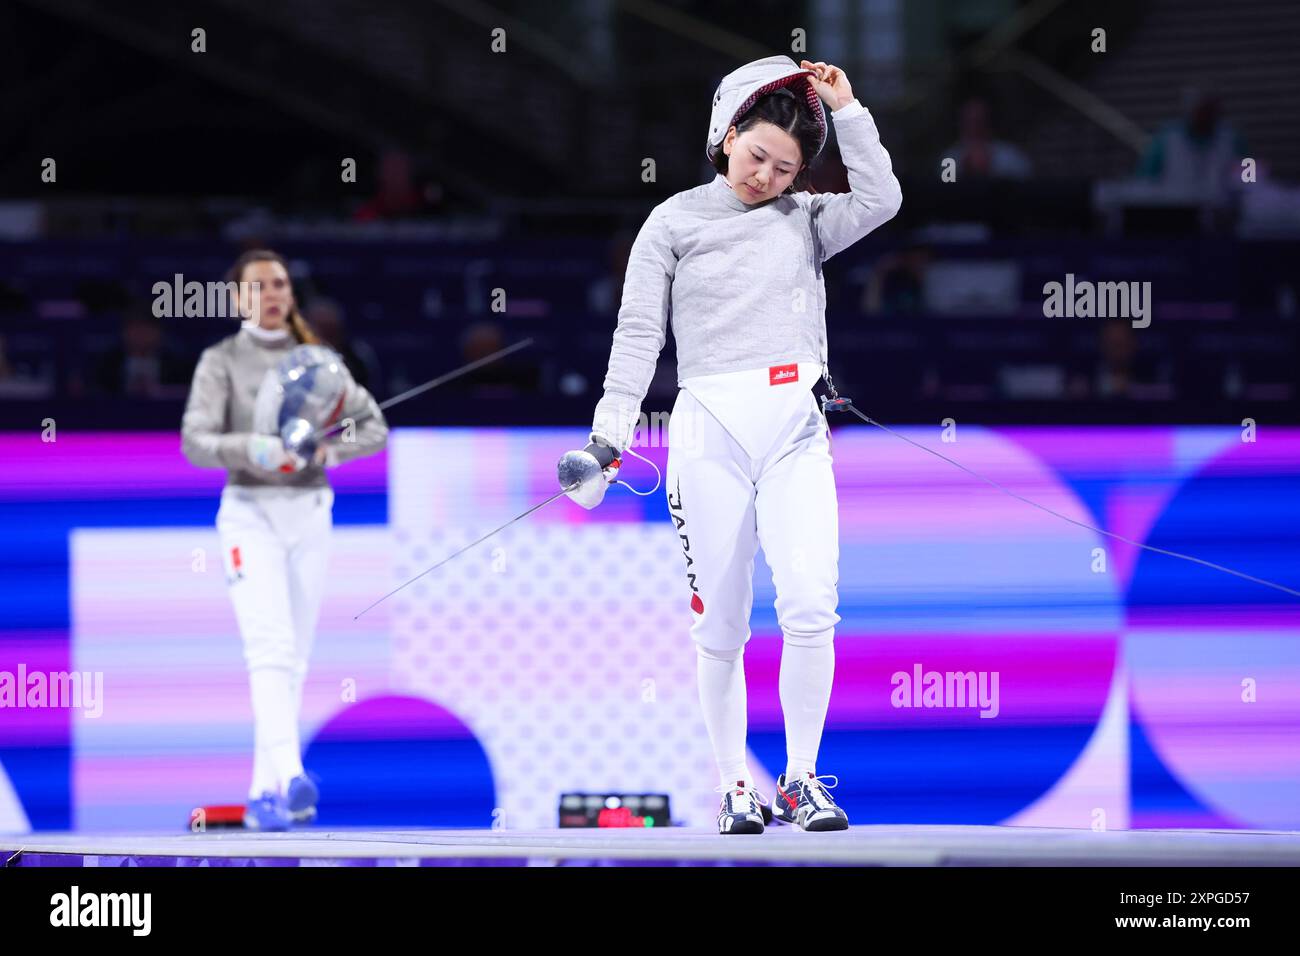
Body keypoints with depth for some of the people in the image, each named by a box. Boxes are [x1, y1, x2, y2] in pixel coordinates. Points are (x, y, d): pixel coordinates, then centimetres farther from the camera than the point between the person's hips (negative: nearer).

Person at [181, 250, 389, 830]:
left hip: (309, 515, 4)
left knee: (293, 659, 8)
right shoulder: (221, 361, -3)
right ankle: (290, 777, -36)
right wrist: (251, 449, -32)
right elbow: (195, 443, -14)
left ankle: (265, 793, 17)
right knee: (272, 649, -21)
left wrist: (326, 449, -16)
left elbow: (374, 428, 4)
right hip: (250, 514, -4)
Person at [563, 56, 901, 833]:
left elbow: (880, 200, -5)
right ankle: (734, 786, 14)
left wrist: (845, 109, -4)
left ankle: (800, 781, -3)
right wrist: (610, 435, -3)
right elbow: (639, 333, 4)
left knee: (810, 603, -15)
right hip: (711, 433, -1)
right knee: (722, 627, 1)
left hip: (794, 432, 1)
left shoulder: (805, 220, 12)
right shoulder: (675, 222, 7)